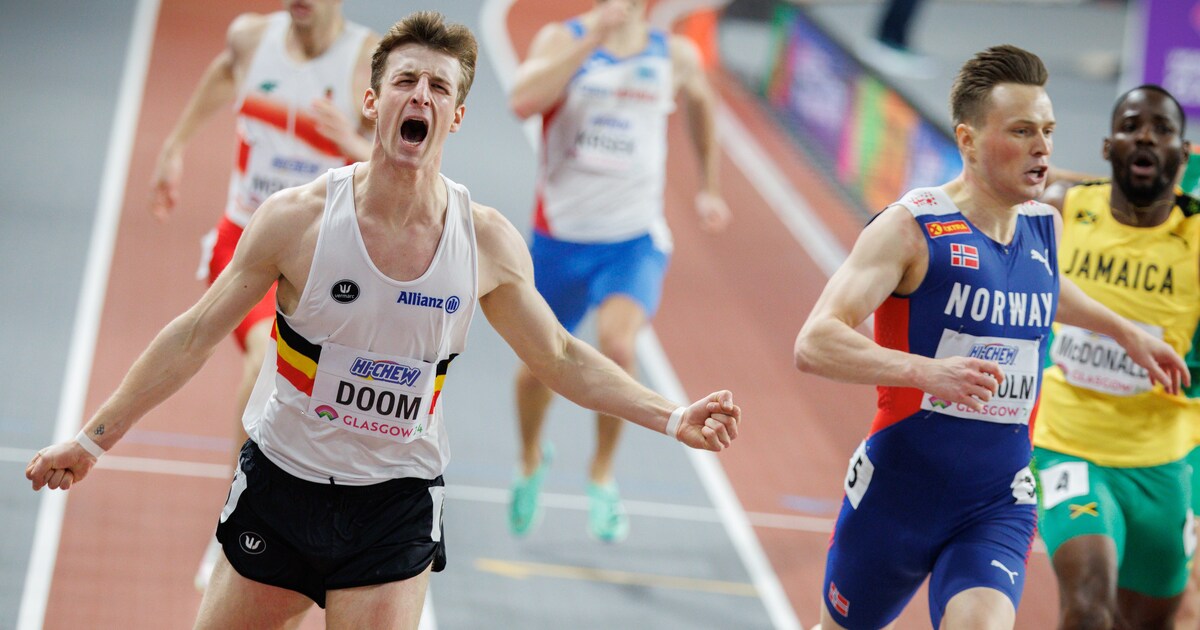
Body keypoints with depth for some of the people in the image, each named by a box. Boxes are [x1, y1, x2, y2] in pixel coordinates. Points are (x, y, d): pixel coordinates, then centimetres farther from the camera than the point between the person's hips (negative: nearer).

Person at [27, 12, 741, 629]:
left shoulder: (489, 241, -8)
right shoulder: (299, 217, -13)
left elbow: (562, 358, 6)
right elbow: (195, 336, -5)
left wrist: (672, 417, -1)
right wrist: (94, 437, -5)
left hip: (396, 504, 0)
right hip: (282, 479, 0)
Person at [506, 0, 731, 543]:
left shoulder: (676, 55, 1)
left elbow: (699, 102, 24)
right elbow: (523, 101, -25)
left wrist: (708, 188, 26)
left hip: (636, 238, -1)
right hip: (561, 236, 1)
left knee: (617, 342, -26)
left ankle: (602, 474, -4)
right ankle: (530, 461, 45)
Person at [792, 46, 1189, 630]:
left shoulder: (1045, 226, 5)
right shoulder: (911, 227, -15)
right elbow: (813, 344, -26)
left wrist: (1124, 330, 37)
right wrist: (926, 370, -39)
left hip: (997, 511, 3)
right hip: (895, 495, -3)